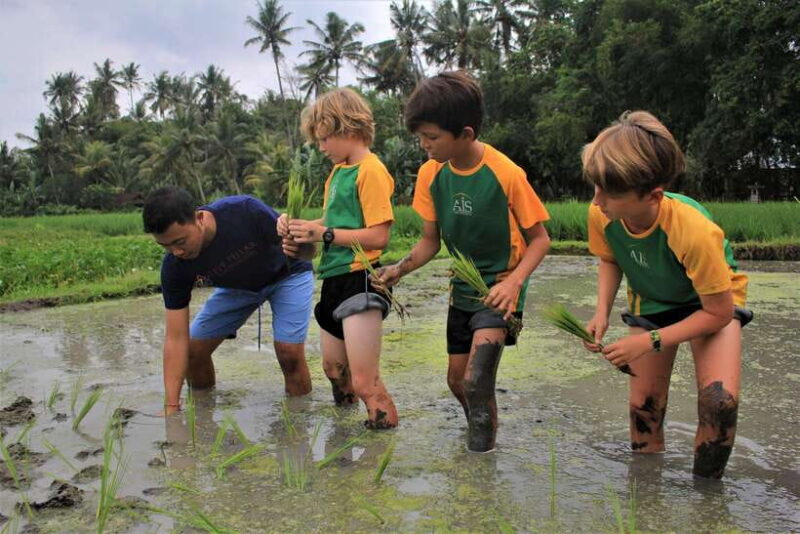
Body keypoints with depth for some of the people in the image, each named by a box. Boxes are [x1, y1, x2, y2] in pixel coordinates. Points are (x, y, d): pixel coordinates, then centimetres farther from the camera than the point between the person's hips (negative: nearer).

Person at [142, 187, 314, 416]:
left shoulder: (246, 212, -38)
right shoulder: (174, 266, -26)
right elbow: (176, 337, -22)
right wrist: (171, 406, -26)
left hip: (287, 275, -3)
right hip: (237, 285, 4)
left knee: (289, 353, -21)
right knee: (193, 350, -5)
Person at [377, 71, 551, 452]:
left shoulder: (506, 174, -22)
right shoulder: (431, 174, -7)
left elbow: (539, 239, -12)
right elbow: (430, 240, 1)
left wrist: (512, 282, -29)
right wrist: (400, 269, -18)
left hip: (499, 289, -6)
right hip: (462, 289, 6)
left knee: (477, 381, -20)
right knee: (457, 380, 14)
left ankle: (483, 451, 1)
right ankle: (484, 431, 42)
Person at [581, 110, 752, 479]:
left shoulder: (695, 231, -40)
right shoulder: (600, 214, -27)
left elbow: (719, 313, -25)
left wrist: (648, 342, -28)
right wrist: (602, 313, -19)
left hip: (713, 303, -4)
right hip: (651, 303, 4)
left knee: (720, 399, -23)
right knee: (643, 405, 3)